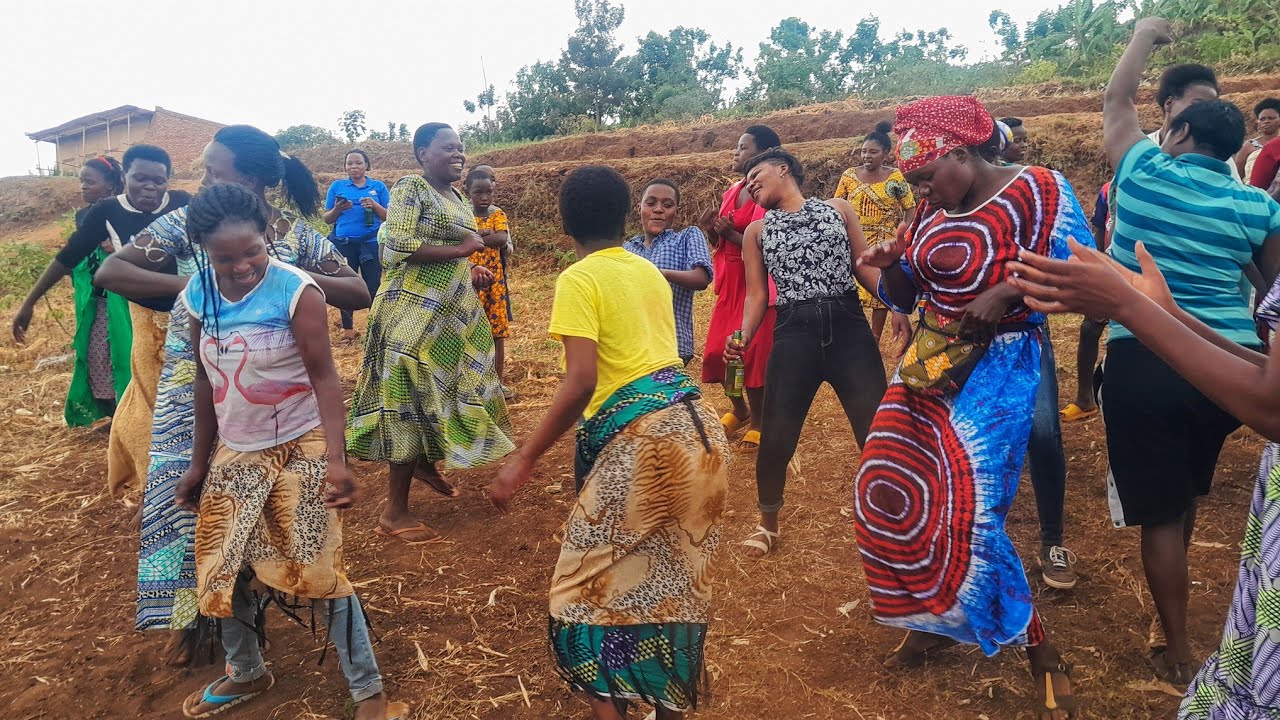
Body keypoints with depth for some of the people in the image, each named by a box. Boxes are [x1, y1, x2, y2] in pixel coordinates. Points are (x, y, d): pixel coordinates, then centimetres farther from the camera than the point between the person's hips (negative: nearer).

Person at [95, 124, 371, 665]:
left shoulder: (296, 234, -5)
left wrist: (296, 276, -23)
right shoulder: (186, 222, -6)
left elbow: (359, 294, -7)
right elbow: (108, 273, -8)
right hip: (194, 385, 0)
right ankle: (192, 615, 22)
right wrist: (185, 284, -23)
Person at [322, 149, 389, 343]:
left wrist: (375, 206, -15)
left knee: (373, 286, 0)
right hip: (343, 243, 1)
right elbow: (327, 219, 8)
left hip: (370, 243, -1)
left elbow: (389, 217, 3)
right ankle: (348, 330, 18)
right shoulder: (337, 186, 7)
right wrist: (337, 209, -12)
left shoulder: (378, 186, 5)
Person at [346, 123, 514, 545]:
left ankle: (424, 462, 42)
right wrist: (460, 249, -17)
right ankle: (395, 512, 0)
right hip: (416, 312, -9)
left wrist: (471, 271, 7)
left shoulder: (457, 197, 16)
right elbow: (395, 247, -21)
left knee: (443, 390, 18)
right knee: (413, 397, -7)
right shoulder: (410, 188, -10)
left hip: (453, 312, 9)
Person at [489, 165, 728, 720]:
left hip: (640, 438, -8)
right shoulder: (650, 271, 16)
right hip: (698, 427, 8)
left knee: (592, 586, 7)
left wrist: (524, 460, -11)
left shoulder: (579, 279, -4)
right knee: (673, 581, 19)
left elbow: (581, 382, -15)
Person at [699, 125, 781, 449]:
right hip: (729, 282, 8)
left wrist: (732, 234, -21)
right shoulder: (732, 192, 10)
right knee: (717, 350, 10)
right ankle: (739, 410, 31)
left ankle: (758, 420, 16)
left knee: (754, 353, -2)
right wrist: (711, 230, -3)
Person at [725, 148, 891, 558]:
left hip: (849, 327, 0)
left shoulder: (838, 209, 11)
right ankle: (768, 524, 29)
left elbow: (865, 266, 9)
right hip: (794, 334, 1)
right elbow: (756, 294, 8)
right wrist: (743, 336, -10)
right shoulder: (756, 231, 13)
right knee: (775, 439, 3)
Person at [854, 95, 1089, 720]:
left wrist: (1006, 290, -23)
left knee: (968, 510, -14)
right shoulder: (933, 209, 9)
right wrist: (891, 263, -8)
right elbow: (900, 295, 13)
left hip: (997, 363, -7)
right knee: (887, 489, 6)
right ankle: (929, 617, 27)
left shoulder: (1037, 190, -9)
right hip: (930, 358, 7)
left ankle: (1039, 652, 7)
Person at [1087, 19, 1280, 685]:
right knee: (1187, 493, 24)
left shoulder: (1142, 169, 0)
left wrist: (1146, 33, 29)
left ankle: (1178, 653, 15)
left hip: (1145, 361, -4)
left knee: (1160, 510, 5)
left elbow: (1116, 100, 15)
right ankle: (1167, 610, 44)